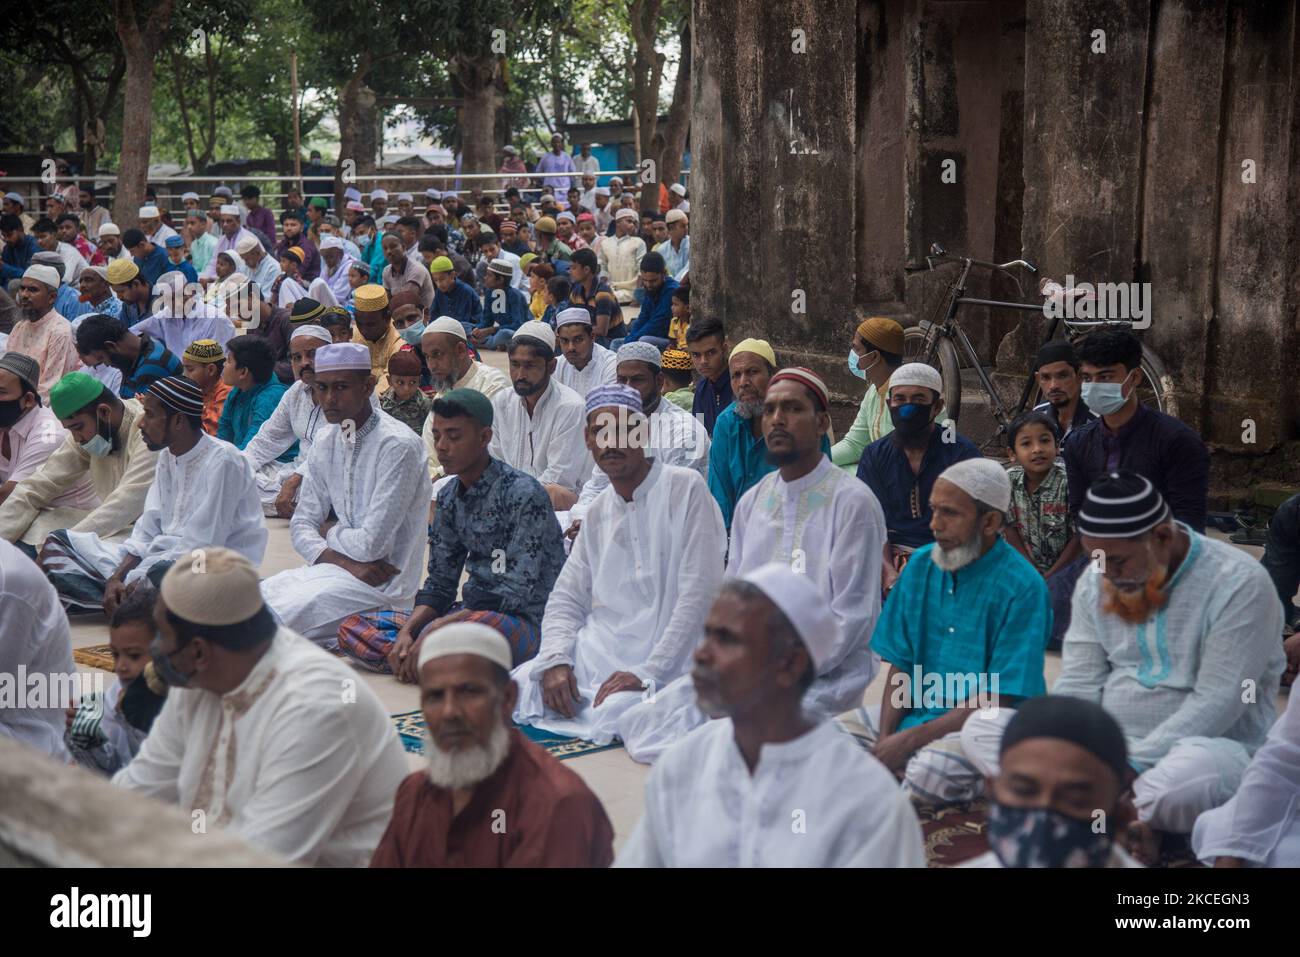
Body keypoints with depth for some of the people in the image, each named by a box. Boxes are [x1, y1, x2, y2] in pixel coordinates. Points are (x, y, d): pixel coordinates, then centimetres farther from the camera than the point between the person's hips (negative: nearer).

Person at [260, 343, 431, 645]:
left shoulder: (398, 446, -17)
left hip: (383, 585, -8)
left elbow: (371, 544, -20)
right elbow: (301, 525, 8)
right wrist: (344, 561, -11)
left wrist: (330, 535, 0)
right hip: (337, 570, 8)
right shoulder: (324, 444, 8)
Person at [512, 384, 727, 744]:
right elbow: (566, 599, 14)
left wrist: (647, 673, -20)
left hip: (665, 661, -6)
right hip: (598, 653, 6)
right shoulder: (597, 512, 15)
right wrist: (555, 660, -8)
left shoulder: (686, 489, -7)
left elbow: (700, 593, -14)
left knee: (615, 718, -32)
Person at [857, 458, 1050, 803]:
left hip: (976, 723, -6)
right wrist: (886, 737, -11)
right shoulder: (921, 565, 5)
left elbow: (996, 700, -16)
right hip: (914, 711, 6)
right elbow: (899, 662, 6)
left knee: (928, 772, -35)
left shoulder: (1022, 588, -14)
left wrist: (910, 739, -18)